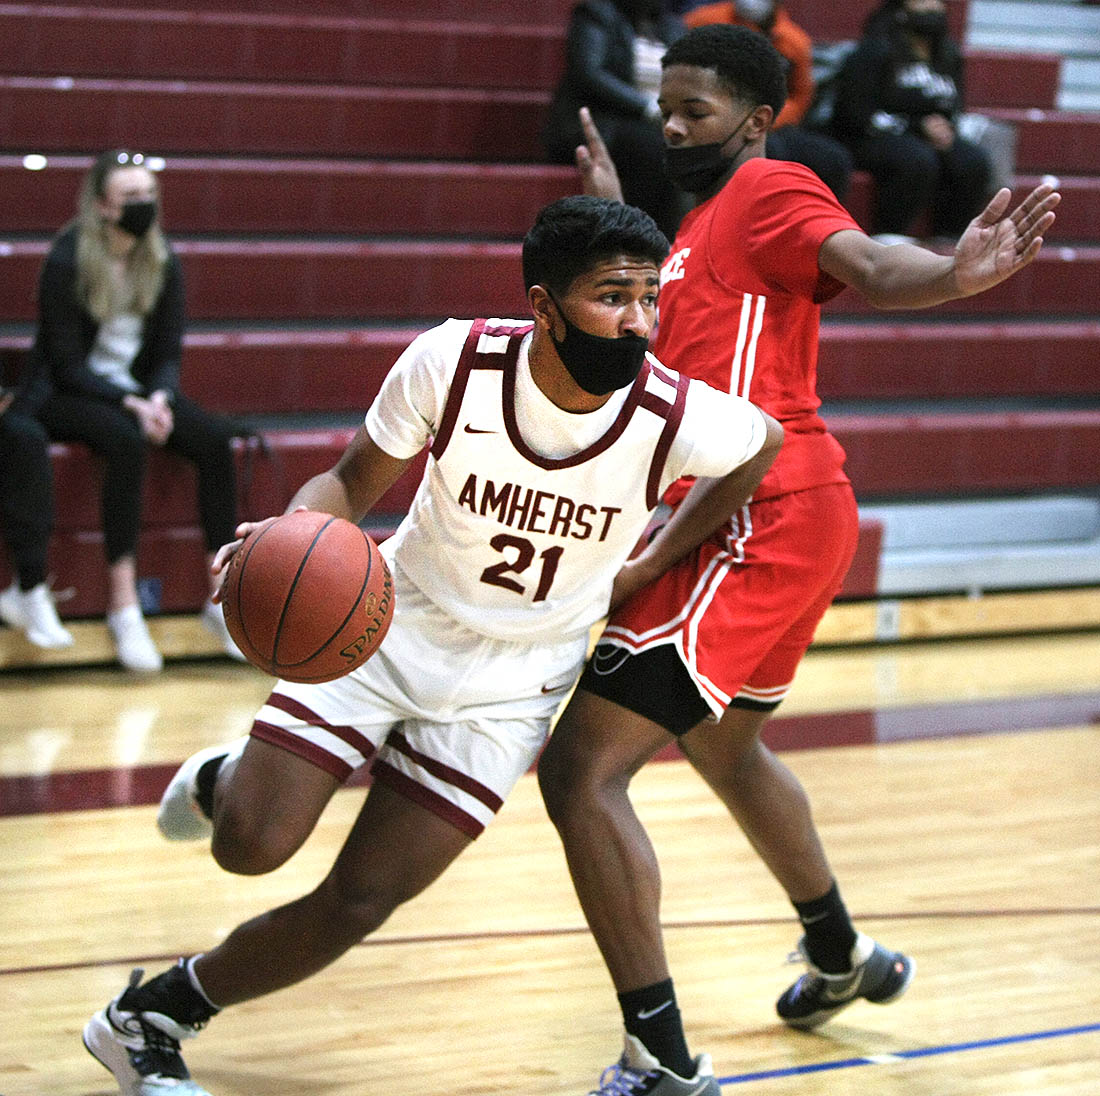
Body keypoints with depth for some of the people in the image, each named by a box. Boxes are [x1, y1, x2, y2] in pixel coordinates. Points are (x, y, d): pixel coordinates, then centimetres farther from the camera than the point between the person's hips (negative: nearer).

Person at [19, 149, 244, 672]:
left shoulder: (162, 261, 2)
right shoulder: (67, 261, -14)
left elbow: (168, 353, 5)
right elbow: (66, 364, -14)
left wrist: (160, 397, -18)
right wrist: (130, 405, -26)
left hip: (138, 390, 5)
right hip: (66, 395, -5)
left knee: (216, 440, -22)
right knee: (126, 441, -37)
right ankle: (123, 605, -35)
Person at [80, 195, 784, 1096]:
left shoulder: (676, 419, -23)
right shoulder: (453, 362, -22)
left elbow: (767, 443, 2)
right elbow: (354, 483, -8)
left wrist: (651, 566, 2)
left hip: (506, 687, 1)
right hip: (387, 627, 0)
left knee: (359, 902, -4)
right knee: (252, 845, -14)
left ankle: (151, 1019, 18)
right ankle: (223, 781, 25)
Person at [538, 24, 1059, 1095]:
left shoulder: (772, 192, -9)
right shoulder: (704, 223, 20)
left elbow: (865, 263, -28)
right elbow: (650, 341, 33)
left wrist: (955, 275, -49)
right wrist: (611, 222, 32)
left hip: (757, 522, -11)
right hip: (782, 523, 11)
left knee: (581, 764, -15)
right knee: (722, 744, 34)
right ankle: (841, 954, 53)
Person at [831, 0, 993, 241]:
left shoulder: (949, 56, 14)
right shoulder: (873, 52, -7)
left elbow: (953, 109, 23)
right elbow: (857, 113, -13)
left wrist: (943, 128, -3)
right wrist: (918, 127, -17)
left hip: (931, 138, 6)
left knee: (975, 161, -21)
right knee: (917, 160, -37)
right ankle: (887, 239, -29)